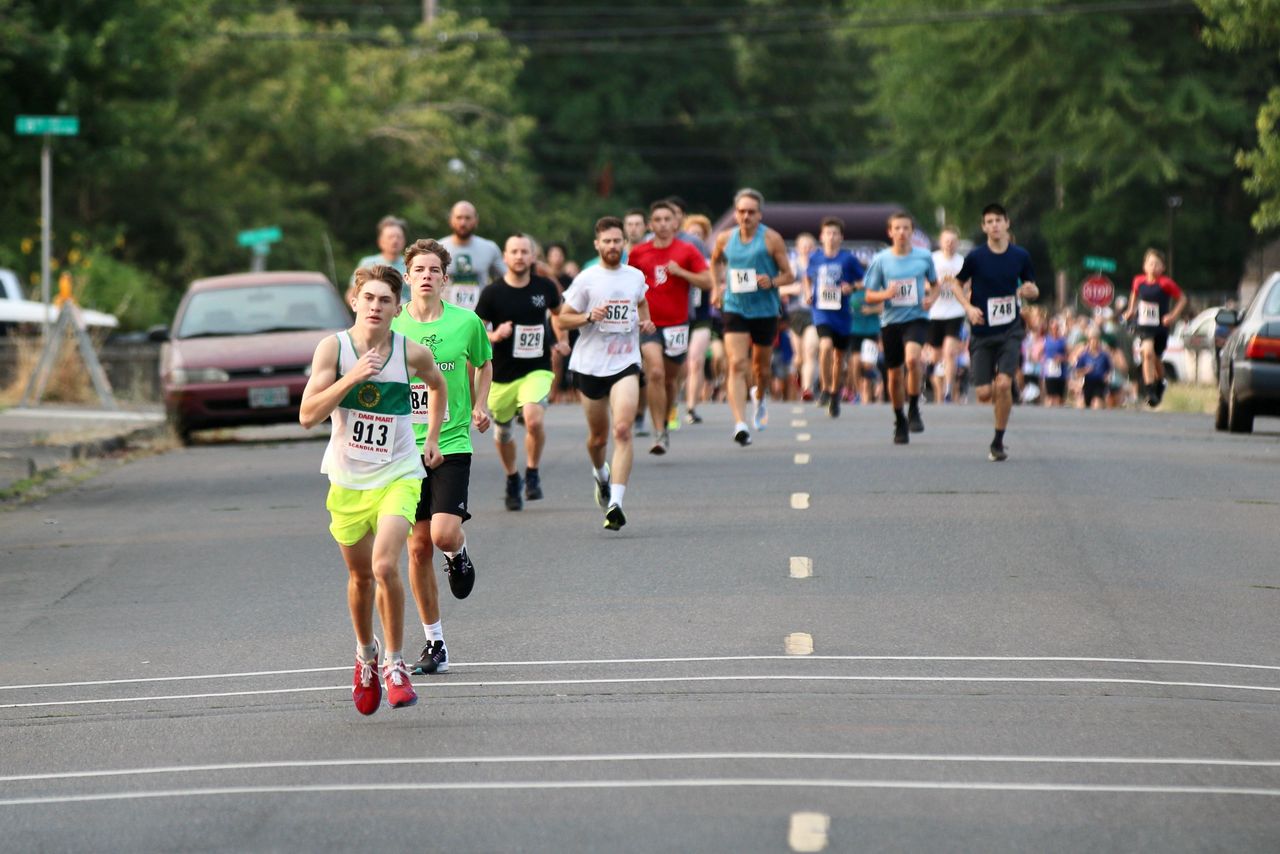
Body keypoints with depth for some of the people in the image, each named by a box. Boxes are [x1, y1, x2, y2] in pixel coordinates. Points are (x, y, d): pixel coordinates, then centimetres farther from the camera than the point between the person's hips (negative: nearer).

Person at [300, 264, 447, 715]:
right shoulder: (333, 348, -9)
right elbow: (307, 415, -16)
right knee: (360, 575, 14)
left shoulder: (413, 353, -5)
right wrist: (352, 377, -24)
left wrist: (432, 438, 18)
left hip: (397, 475, -1)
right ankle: (365, 653, 41)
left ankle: (395, 662, -4)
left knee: (385, 566, -21)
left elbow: (436, 384, 19)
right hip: (347, 478, 1)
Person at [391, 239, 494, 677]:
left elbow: (484, 365, 18)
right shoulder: (392, 326, 0)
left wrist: (479, 407, 5)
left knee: (444, 534, -19)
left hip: (451, 446, -1)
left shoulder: (466, 322, -1)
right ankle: (434, 643, 14)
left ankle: (459, 554, 21)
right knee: (418, 548, 3)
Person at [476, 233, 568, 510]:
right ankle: (512, 479, 41)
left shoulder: (545, 287, -2)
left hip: (537, 369, -1)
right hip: (502, 373, 1)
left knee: (534, 419, -25)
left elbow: (558, 312, 22)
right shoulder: (492, 293, -8)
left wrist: (562, 340, 10)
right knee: (502, 433, 13)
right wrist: (494, 336, -23)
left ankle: (532, 473, -1)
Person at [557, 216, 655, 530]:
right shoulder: (586, 279, -3)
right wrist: (589, 317, -19)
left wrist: (645, 323, 8)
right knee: (598, 436, 12)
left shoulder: (636, 277, 7)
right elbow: (563, 318, -1)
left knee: (623, 430, -18)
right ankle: (600, 474, 47)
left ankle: (616, 503, -22)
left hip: (625, 363, 1)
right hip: (590, 364, 0)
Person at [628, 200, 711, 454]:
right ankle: (659, 433, -19)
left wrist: (680, 272, -16)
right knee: (655, 373, -19)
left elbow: (708, 282, -5)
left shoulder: (687, 251, 0)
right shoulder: (638, 253, 5)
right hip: (649, 324, -1)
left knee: (671, 378, 11)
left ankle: (665, 422, 36)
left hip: (677, 325, 1)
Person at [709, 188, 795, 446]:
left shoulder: (771, 239, -5)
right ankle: (740, 424, -24)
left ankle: (760, 398, 50)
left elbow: (789, 275, -1)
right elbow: (715, 261, 26)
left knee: (761, 366, 14)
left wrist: (773, 282, -21)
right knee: (737, 365, -15)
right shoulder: (725, 239, 3)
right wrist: (717, 287, 13)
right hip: (734, 308, 1)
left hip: (765, 310, -1)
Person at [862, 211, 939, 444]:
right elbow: (869, 297, 5)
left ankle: (914, 409, -10)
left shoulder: (924, 257, 0)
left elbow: (935, 285, 16)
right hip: (891, 321, 2)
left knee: (912, 358, -29)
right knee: (894, 375, 7)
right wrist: (885, 295, -16)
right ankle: (900, 422, 28)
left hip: (917, 318, -2)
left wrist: (931, 298, -6)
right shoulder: (880, 260, 0)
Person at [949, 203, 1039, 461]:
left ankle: (998, 443, -3)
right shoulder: (975, 257, -3)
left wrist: (1030, 291, -11)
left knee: (1003, 384, -17)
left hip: (1010, 330, 0)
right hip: (982, 331, 0)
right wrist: (969, 307, -9)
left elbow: (1031, 288, 13)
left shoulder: (1021, 256, 1)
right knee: (984, 393, -3)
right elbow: (957, 285, 9)